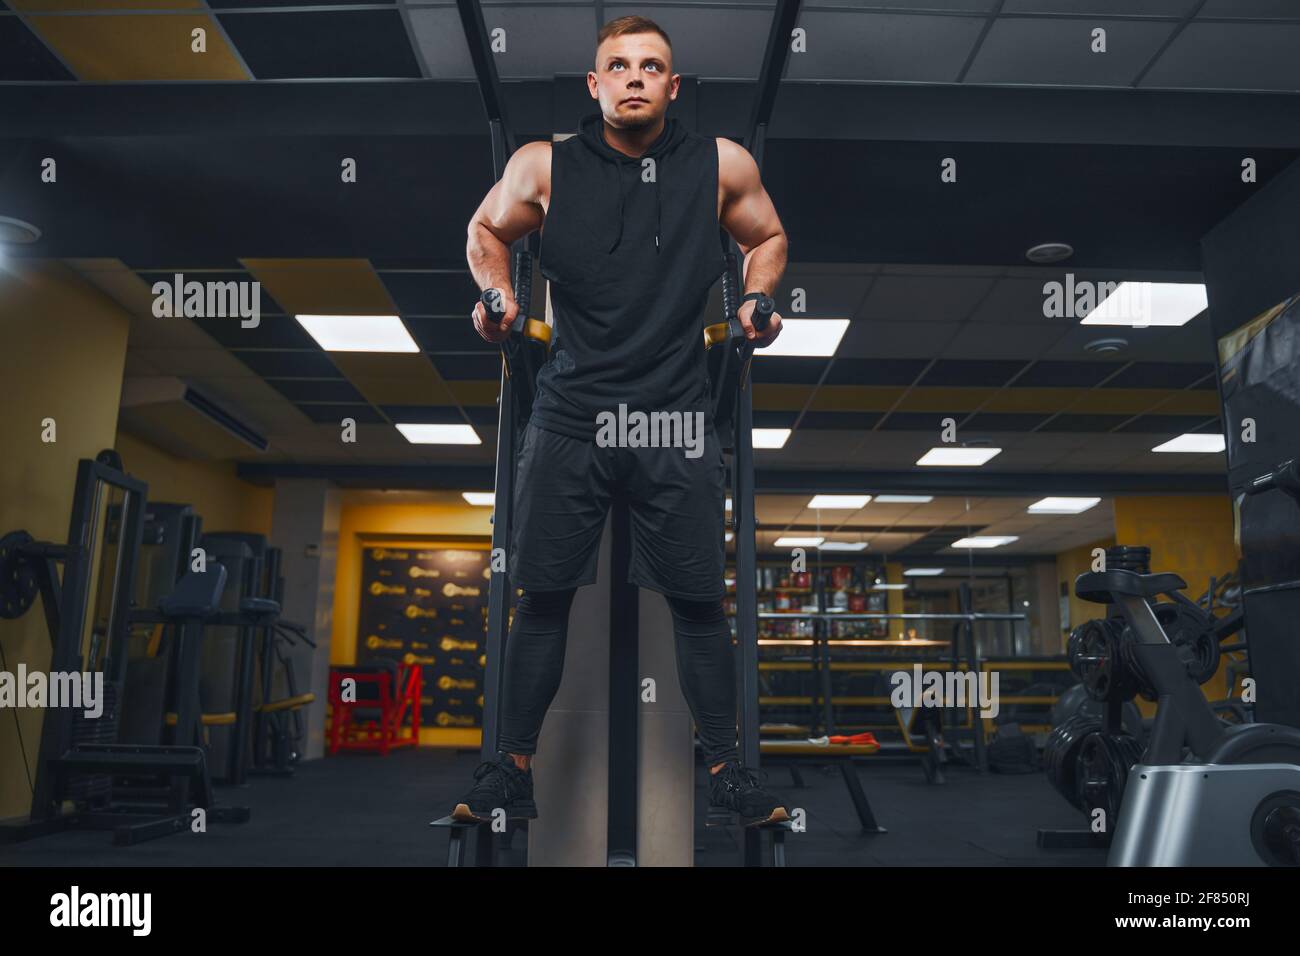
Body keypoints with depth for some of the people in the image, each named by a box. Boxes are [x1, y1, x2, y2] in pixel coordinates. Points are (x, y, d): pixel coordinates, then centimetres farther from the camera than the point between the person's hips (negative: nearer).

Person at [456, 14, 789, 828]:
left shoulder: (723, 165, 3)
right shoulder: (543, 167, 2)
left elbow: (768, 237, 20)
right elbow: (487, 229, 18)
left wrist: (757, 300, 1)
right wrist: (498, 295, -1)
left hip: (678, 421, 0)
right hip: (570, 417, 0)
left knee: (700, 601, 6)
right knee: (543, 596, 6)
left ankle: (727, 769, 25)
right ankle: (514, 769, 24)